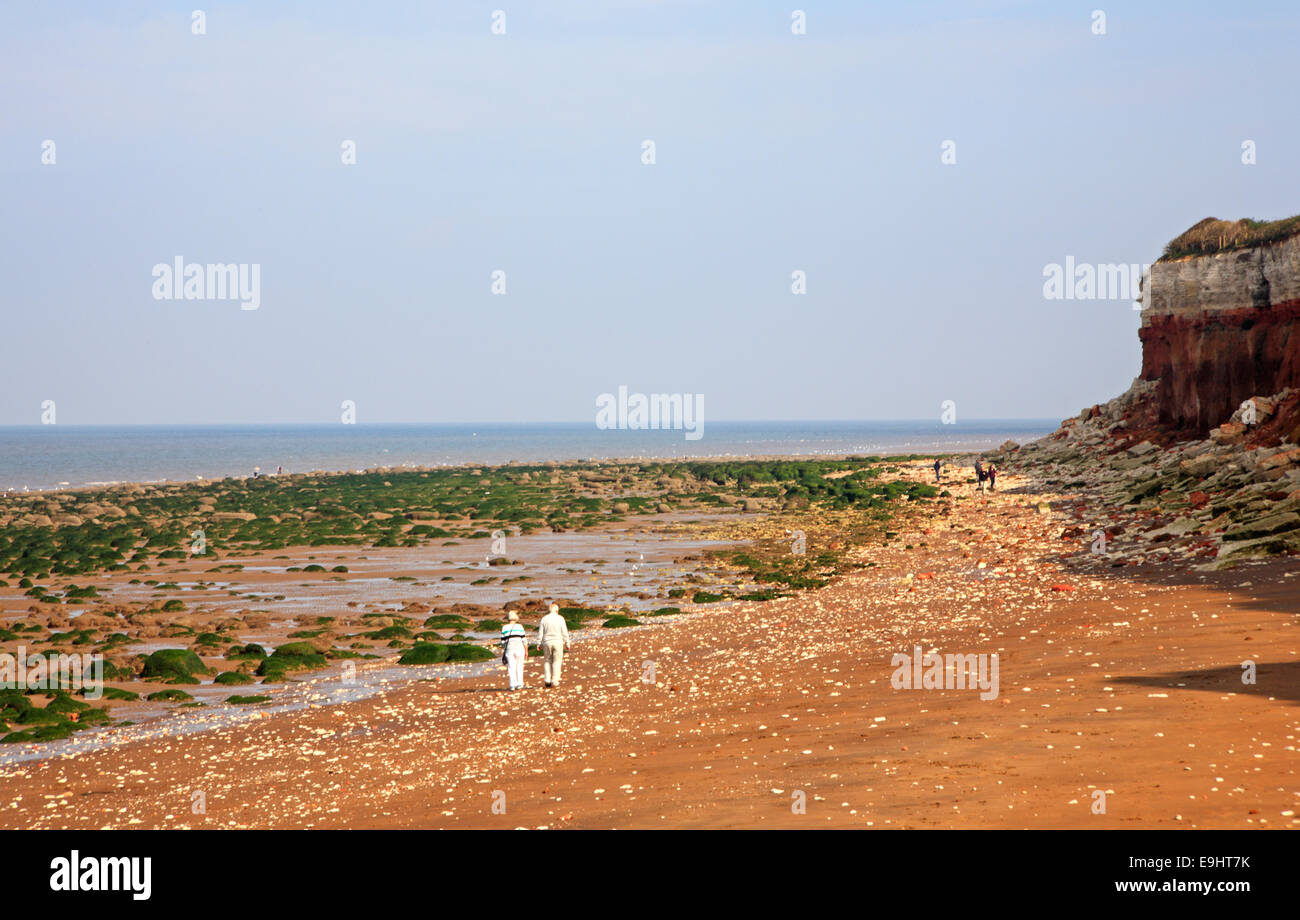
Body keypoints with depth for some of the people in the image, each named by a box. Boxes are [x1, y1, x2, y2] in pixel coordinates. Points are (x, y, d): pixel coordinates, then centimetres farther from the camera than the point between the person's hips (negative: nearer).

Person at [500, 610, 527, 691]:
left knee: (511, 668, 1)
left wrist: (502, 653, 11)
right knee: (519, 667, 9)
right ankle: (519, 684, 8)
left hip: (509, 650, 0)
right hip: (519, 649, 0)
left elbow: (503, 642, 3)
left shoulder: (504, 628, 2)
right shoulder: (519, 626, -1)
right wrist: (526, 651, 5)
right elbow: (524, 640, -2)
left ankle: (513, 685, -8)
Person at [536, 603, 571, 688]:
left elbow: (540, 633, 0)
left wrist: (539, 644, 6)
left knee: (547, 661, 14)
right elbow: (565, 633, -4)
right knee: (557, 662, 6)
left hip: (547, 643, 2)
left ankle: (547, 680, 5)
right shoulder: (560, 619, -5)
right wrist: (567, 643, 4)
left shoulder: (544, 619, 0)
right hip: (558, 642, -2)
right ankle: (555, 681, 2)